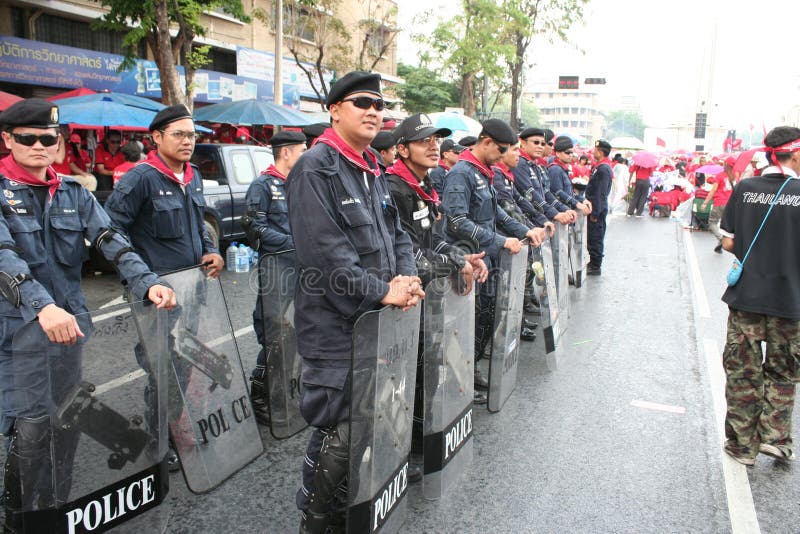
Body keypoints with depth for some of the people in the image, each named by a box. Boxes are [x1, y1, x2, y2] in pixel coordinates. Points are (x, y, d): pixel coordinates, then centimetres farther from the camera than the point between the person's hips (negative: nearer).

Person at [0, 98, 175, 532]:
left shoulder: (73, 193, 8)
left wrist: (146, 283, -22)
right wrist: (42, 306, -39)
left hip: (69, 325, 5)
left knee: (66, 426, 13)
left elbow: (111, 240, -5)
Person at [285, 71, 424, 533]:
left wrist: (406, 278, -1)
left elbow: (395, 232, 18)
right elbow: (326, 252, -21)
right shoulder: (316, 169, -13)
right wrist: (382, 290, -17)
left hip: (377, 320, 9)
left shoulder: (374, 169, 15)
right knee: (339, 431, -2)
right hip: (336, 325, -8)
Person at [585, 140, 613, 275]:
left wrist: (595, 212, -21)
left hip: (598, 209, -10)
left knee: (595, 238, -3)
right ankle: (593, 263, 26)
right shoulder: (599, 167, 14)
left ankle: (595, 267, 4)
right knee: (592, 237, 16)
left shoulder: (603, 169, -18)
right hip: (596, 208, 10)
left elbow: (600, 193, -21)